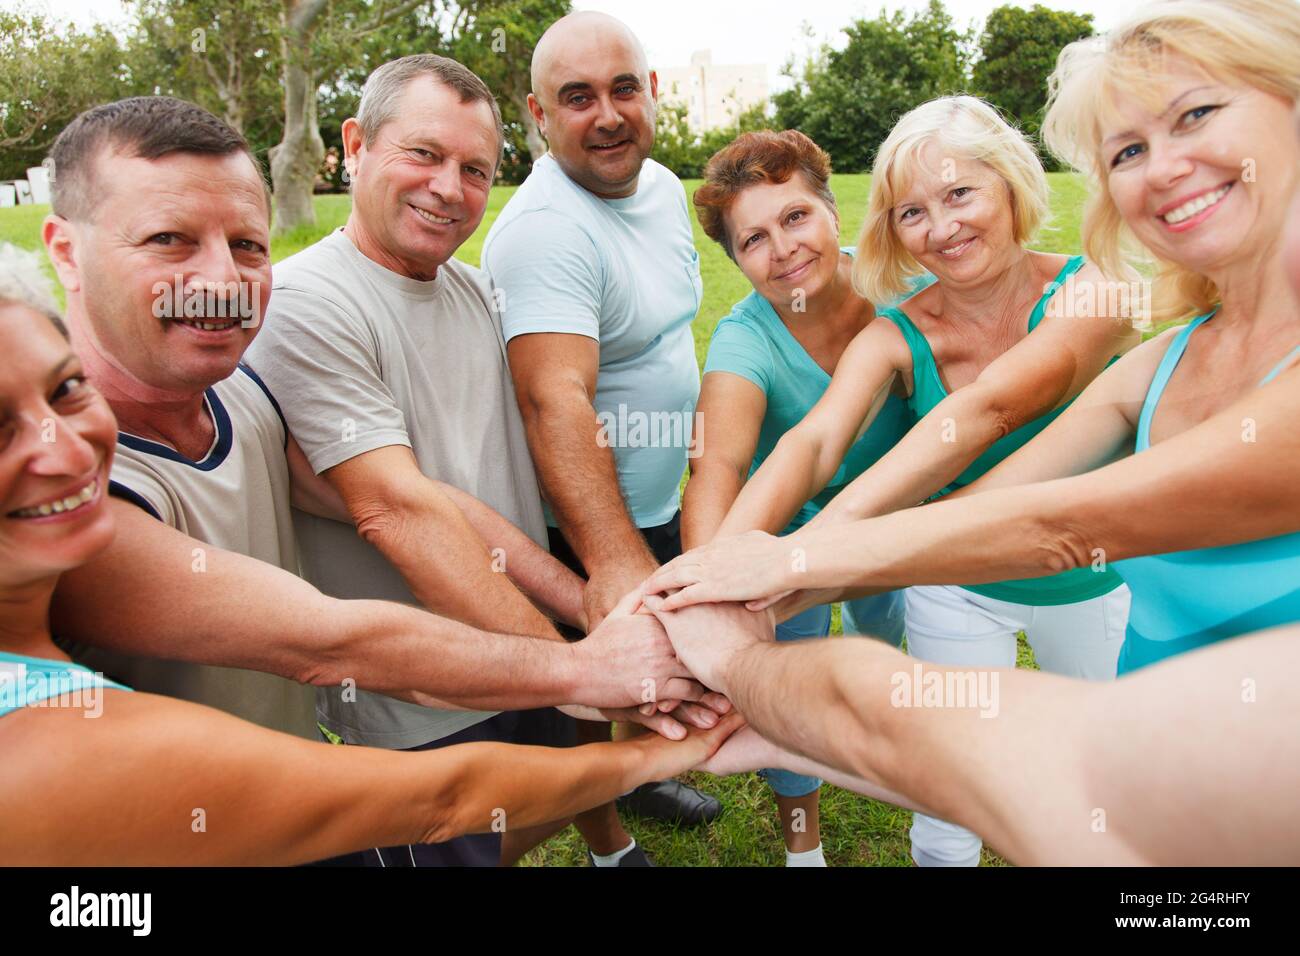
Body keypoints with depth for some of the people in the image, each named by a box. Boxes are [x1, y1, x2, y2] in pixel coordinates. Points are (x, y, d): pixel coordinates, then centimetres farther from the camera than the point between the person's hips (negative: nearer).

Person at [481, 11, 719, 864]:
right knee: (595, 706, 13)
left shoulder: (665, 187, 2)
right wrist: (612, 563, -48)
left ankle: (643, 776, 56)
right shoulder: (544, 230, -27)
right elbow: (556, 403, -39)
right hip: (582, 530, -8)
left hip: (657, 505, 9)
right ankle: (611, 849, 39)